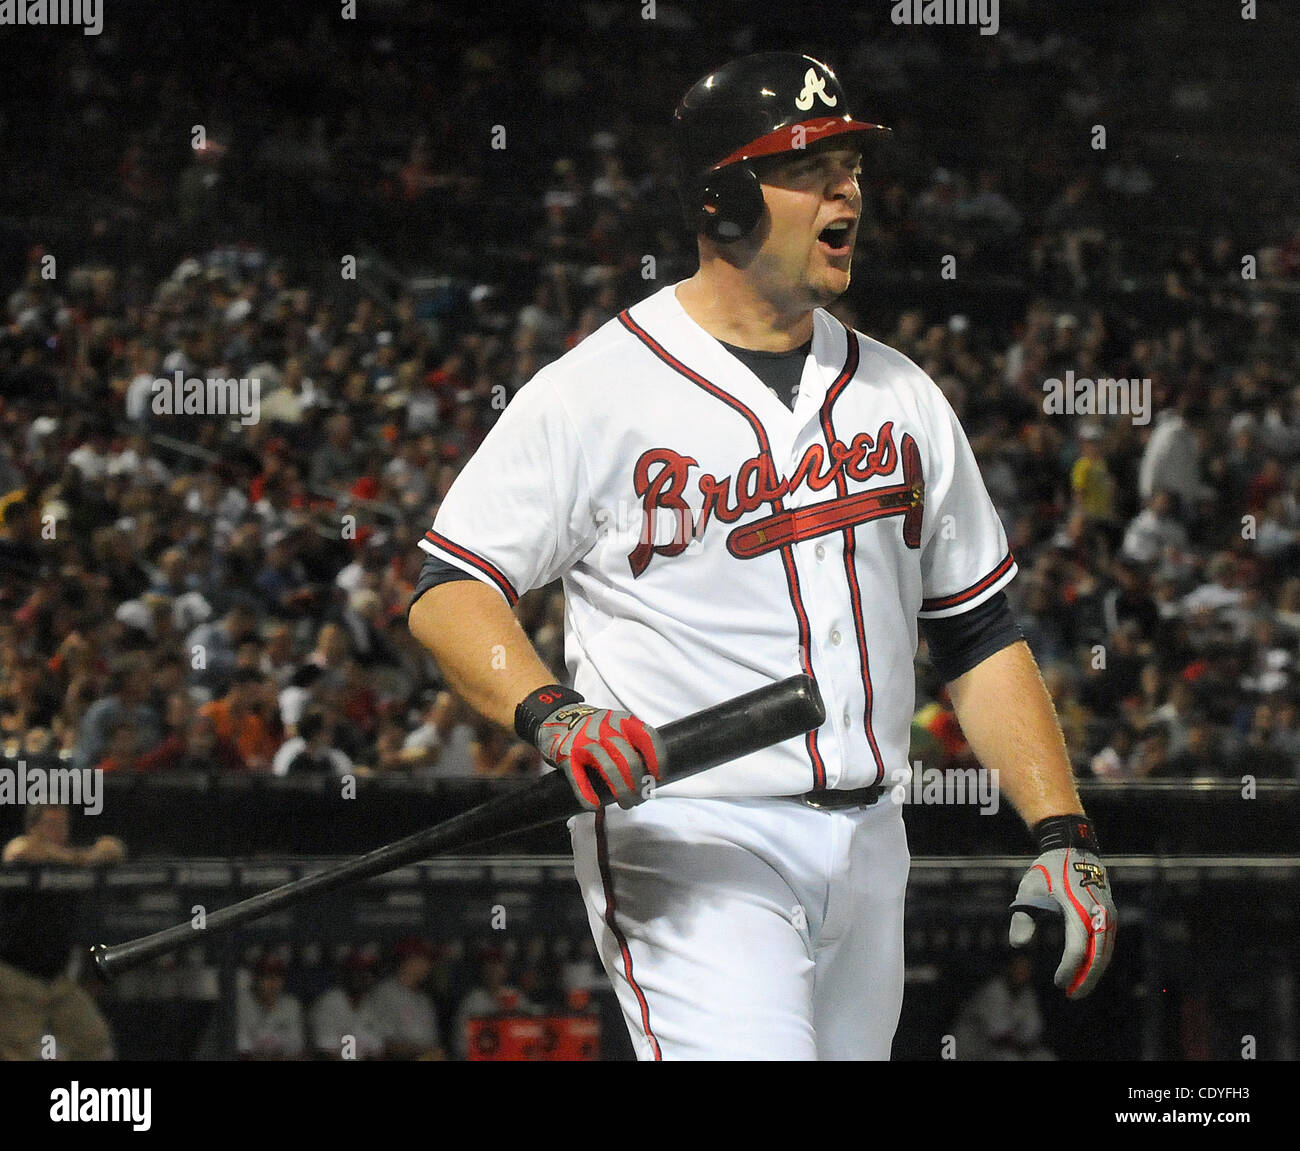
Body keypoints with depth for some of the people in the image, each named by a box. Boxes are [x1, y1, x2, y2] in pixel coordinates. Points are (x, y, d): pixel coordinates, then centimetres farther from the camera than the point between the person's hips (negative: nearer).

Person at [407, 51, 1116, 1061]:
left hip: (866, 848, 6)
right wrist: (547, 712, -26)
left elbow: (980, 635, 16)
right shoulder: (596, 392, -5)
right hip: (688, 845, -6)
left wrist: (1064, 836, 5)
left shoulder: (900, 397, 13)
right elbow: (448, 593, -6)